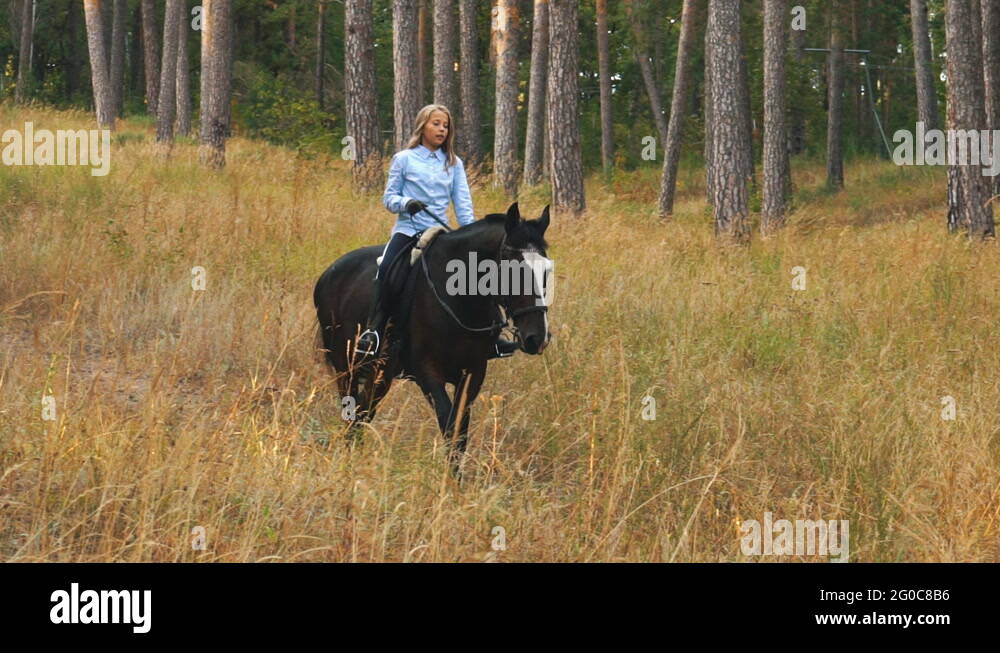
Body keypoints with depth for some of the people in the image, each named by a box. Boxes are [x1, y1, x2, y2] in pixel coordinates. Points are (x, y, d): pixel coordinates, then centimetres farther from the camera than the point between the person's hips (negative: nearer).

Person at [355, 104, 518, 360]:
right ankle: (373, 333, -30)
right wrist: (405, 203, -17)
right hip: (408, 229, -3)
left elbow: (463, 204, 7)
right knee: (386, 269, -31)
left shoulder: (454, 164, 12)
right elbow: (389, 197, 5)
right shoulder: (404, 159, 4)